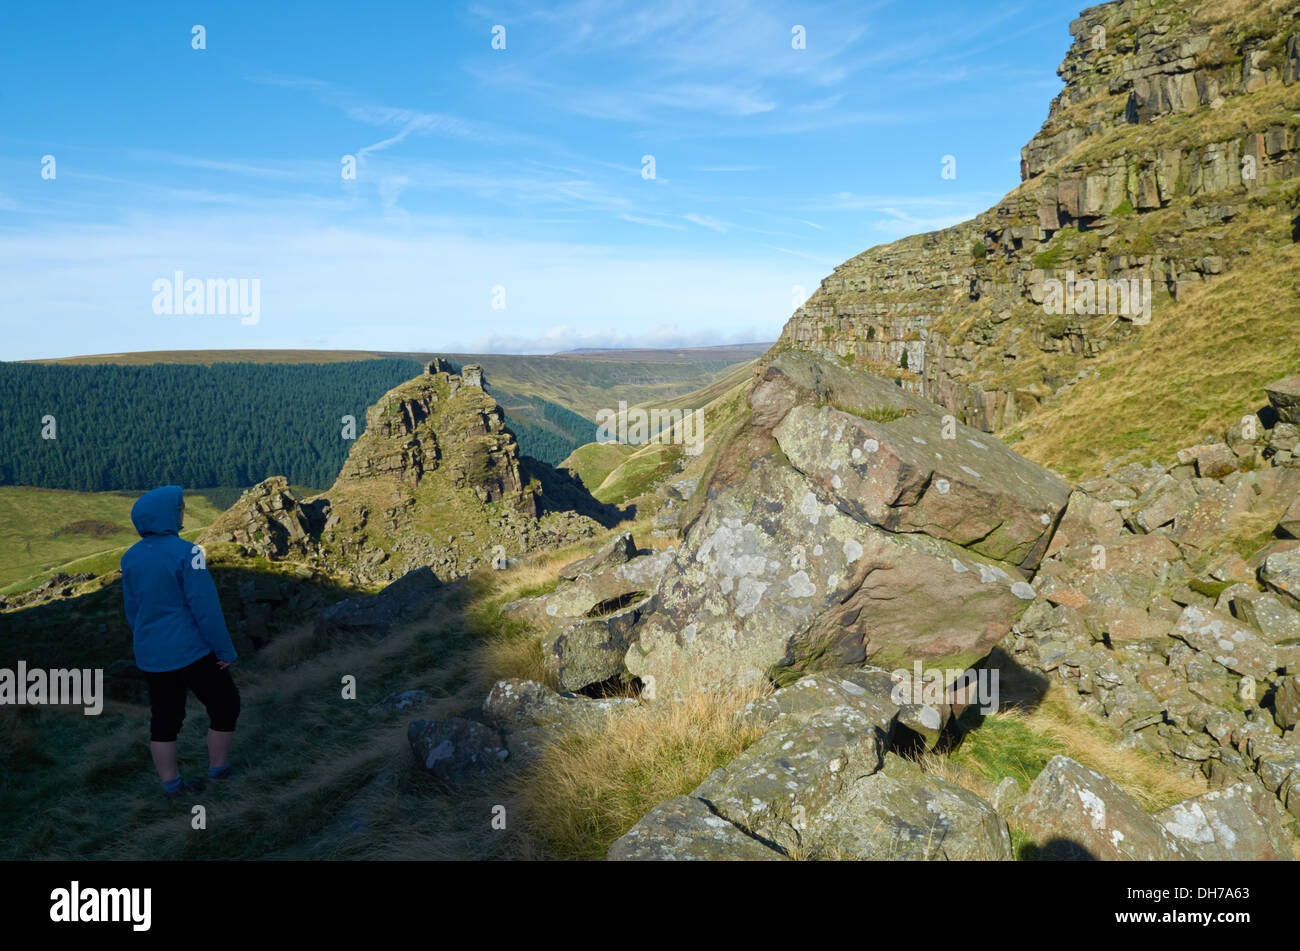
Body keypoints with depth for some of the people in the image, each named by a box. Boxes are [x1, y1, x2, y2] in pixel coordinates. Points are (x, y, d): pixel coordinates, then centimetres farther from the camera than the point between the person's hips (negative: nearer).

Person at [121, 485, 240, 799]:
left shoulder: (131, 557, 1)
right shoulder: (185, 552, -21)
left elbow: (132, 610, 10)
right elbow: (205, 606, -20)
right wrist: (225, 650, -11)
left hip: (151, 656, 7)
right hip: (191, 652, -6)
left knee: (164, 719, 16)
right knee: (225, 704, 14)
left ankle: (171, 784, 26)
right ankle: (218, 769, 22)